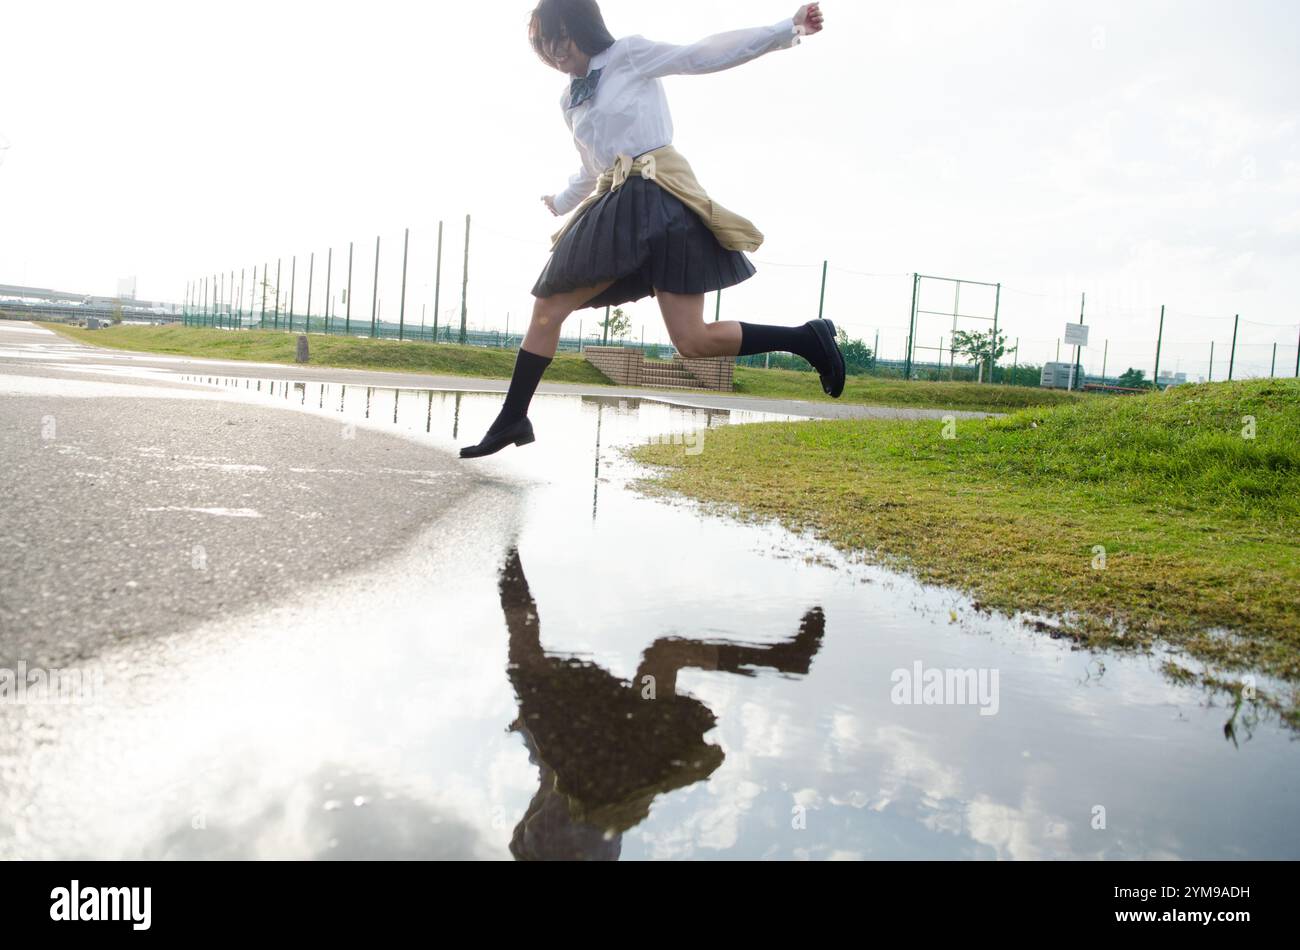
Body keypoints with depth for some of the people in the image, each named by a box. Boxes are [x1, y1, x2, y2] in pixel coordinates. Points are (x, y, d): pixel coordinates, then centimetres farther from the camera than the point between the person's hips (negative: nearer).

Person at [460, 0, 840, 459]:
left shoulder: (630, 54, 0)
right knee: (546, 309, 4)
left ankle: (808, 338, -1)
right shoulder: (570, 99, 20)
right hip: (615, 208, 8)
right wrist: (562, 202, 48)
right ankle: (512, 421, 14)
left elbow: (707, 53, -4)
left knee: (692, 341, -16)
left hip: (660, 199, -8)